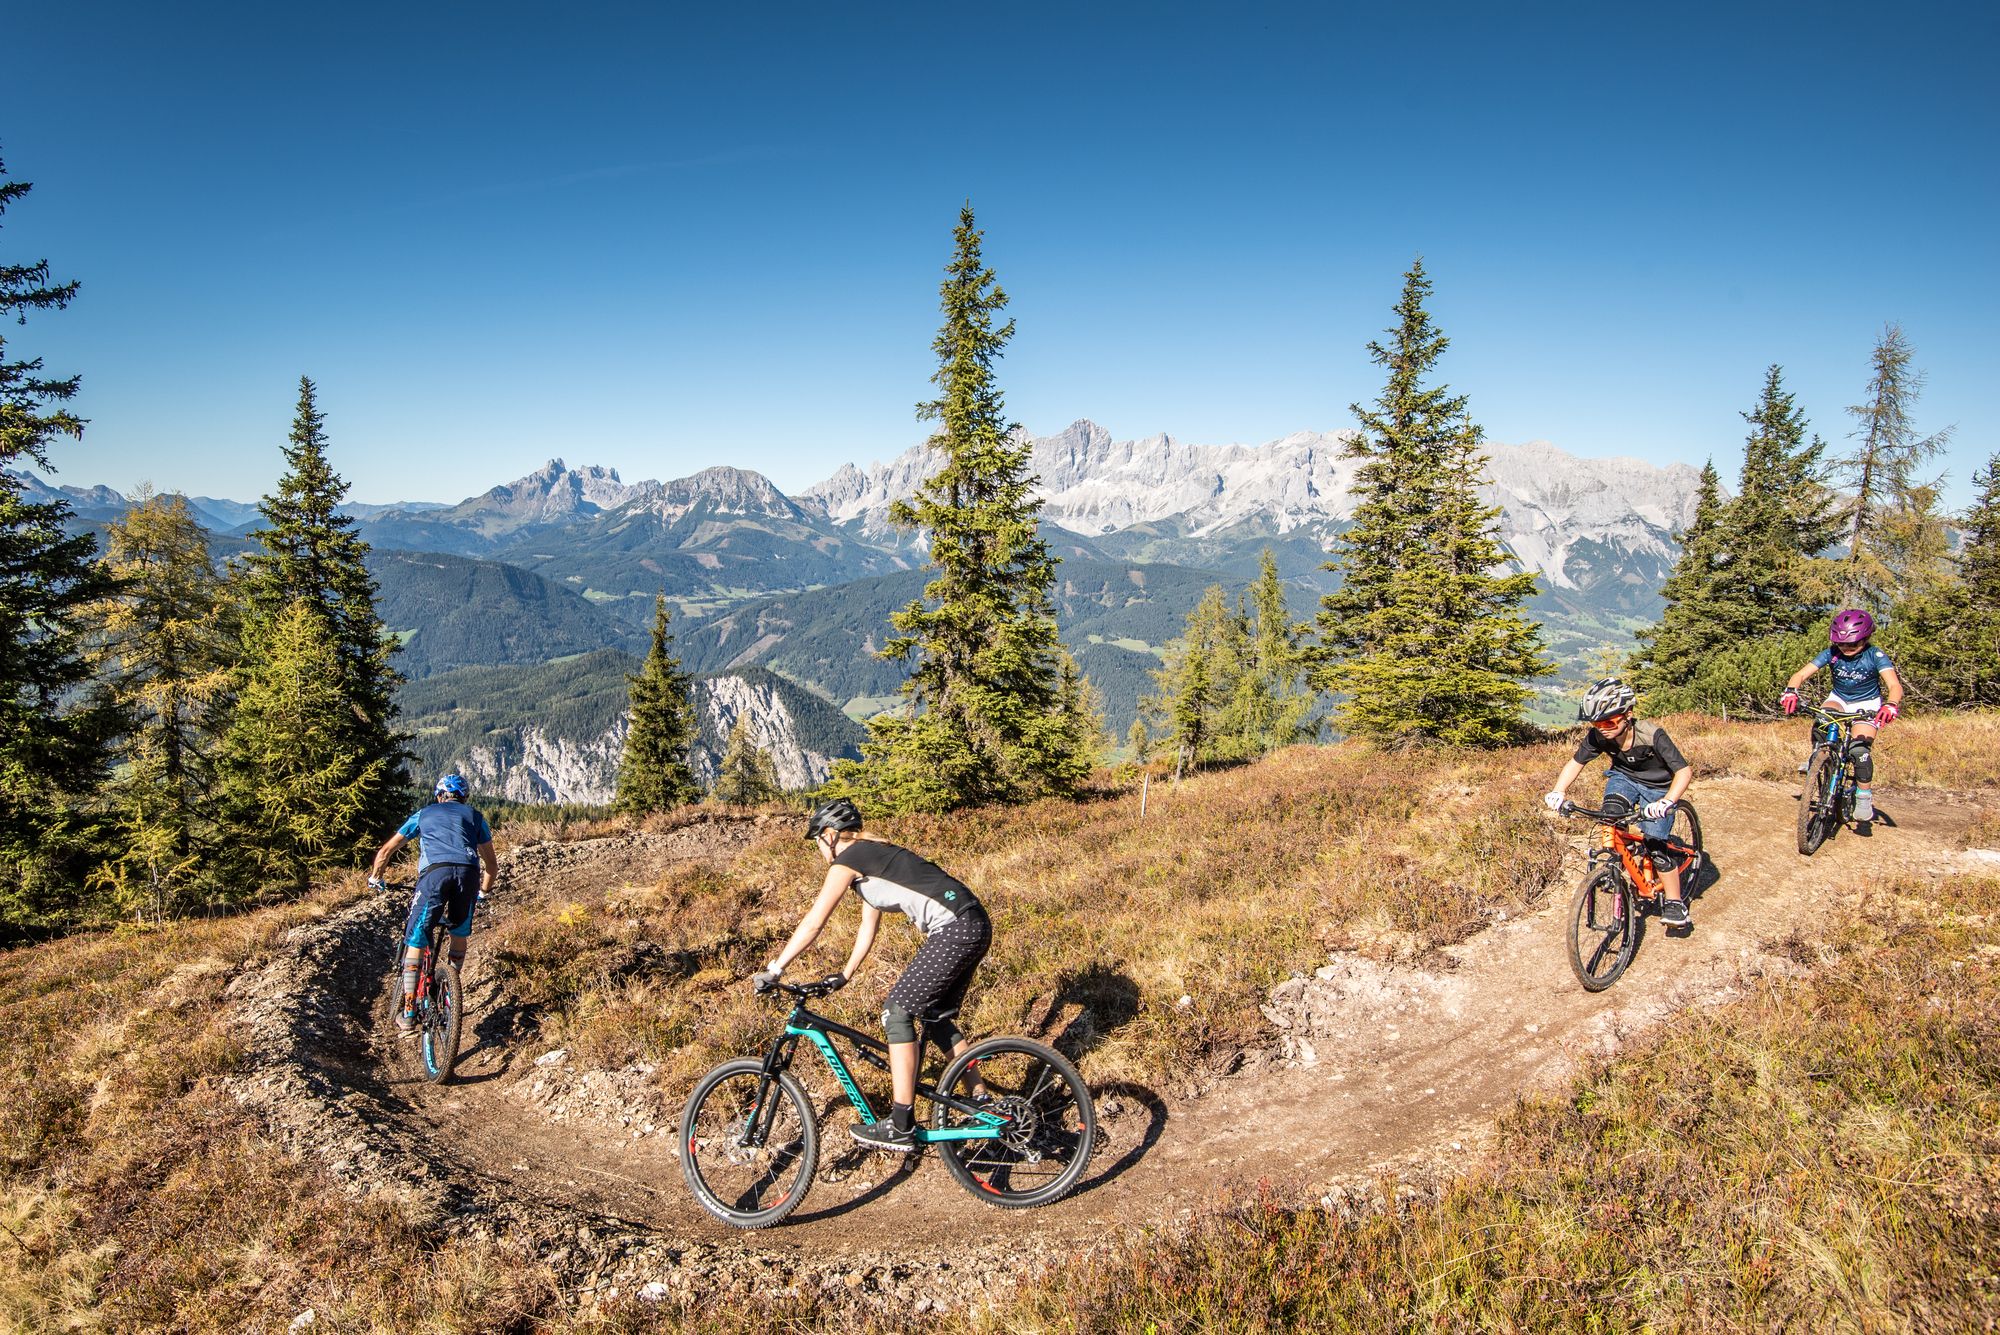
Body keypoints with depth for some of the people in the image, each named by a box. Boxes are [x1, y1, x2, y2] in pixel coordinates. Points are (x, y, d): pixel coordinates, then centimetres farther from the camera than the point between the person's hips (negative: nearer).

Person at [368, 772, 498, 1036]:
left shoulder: (424, 814, 30)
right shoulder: (474, 816, 30)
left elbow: (386, 851, 35)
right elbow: (492, 865, 30)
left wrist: (374, 878, 52)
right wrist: (482, 891, 47)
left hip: (435, 872, -1)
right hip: (468, 873, 1)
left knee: (415, 940, 5)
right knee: (460, 934, 24)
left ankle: (408, 1016, 2)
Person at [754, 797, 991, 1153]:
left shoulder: (847, 860, -3)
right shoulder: (872, 857, 24)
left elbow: (813, 923, -5)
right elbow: (868, 927, 29)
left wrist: (773, 970, 1)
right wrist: (845, 975, 30)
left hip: (954, 929, -10)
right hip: (974, 925, 10)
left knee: (897, 1011, -5)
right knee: (935, 1017, 18)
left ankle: (900, 1129, -3)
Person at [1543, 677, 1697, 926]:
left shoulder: (1652, 735, -34)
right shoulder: (1597, 737, -23)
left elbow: (1684, 770, -35)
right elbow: (1576, 763, -10)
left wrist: (1666, 802, -52)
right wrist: (1558, 792, -26)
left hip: (1657, 787, -3)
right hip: (1623, 778, 3)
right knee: (1611, 813, -28)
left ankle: (1675, 902, 7)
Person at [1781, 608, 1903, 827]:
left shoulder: (1875, 656, -23)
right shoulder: (1832, 653, -17)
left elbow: (1894, 685, -35)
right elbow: (1802, 674, -24)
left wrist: (1891, 704, -57)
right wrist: (1790, 690, -46)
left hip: (1867, 704, -2)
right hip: (1839, 699, 2)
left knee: (1860, 749, -20)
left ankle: (1864, 797, -4)